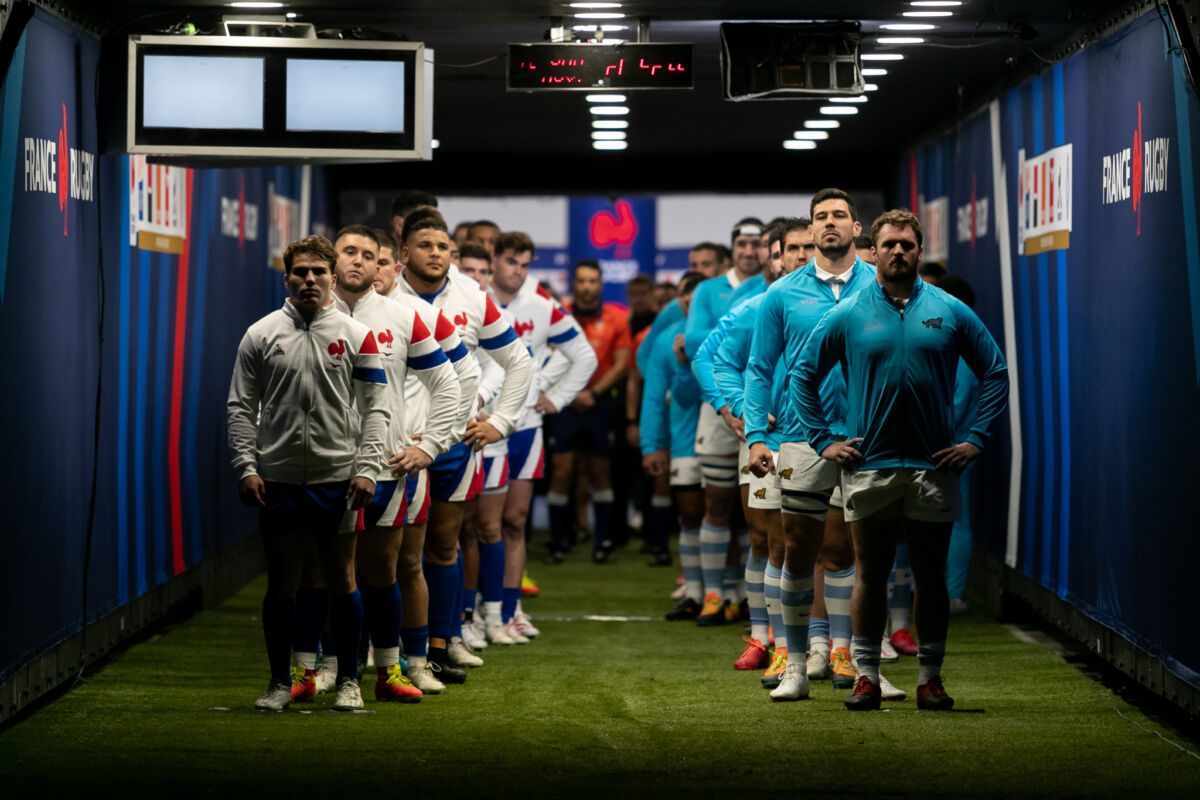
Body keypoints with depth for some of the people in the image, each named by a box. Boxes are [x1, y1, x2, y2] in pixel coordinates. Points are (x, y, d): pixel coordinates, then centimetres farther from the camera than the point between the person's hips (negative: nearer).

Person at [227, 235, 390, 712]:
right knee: (281, 581, 4)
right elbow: (241, 407, 5)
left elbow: (375, 407, 2)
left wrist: (367, 468, -9)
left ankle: (348, 681, 14)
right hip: (277, 478, 1)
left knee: (342, 578, 3)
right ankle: (280, 681, 15)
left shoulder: (357, 336, 3)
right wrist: (246, 467, -4)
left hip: (338, 478, 0)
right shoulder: (261, 335, 4)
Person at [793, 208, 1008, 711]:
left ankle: (930, 678, 13)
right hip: (867, 466, 0)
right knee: (870, 576, 3)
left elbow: (996, 373, 11)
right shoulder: (847, 316, 2)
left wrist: (975, 439, 3)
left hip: (934, 465, 0)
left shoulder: (950, 313, 4)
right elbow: (804, 376, 10)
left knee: (930, 577, 5)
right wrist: (824, 440, 3)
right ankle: (866, 676, 10)